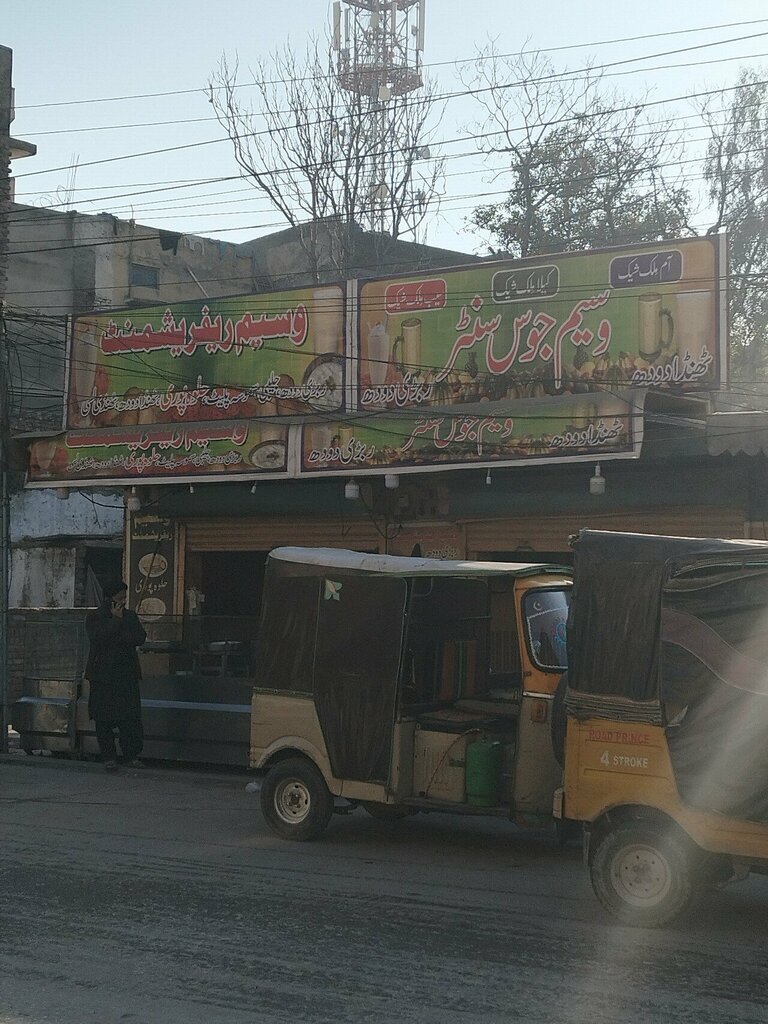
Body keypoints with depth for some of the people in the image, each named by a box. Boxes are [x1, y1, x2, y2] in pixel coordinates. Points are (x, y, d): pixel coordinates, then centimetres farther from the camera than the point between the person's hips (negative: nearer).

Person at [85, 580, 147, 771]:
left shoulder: (130, 616, 12)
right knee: (104, 719, 0)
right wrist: (116, 620, -14)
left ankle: (131, 755, 1)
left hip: (127, 675, 2)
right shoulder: (94, 617, 2)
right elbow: (97, 638, -16)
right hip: (102, 675, -2)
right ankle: (108, 757, 7)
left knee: (130, 716, -5)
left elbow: (140, 638, -2)